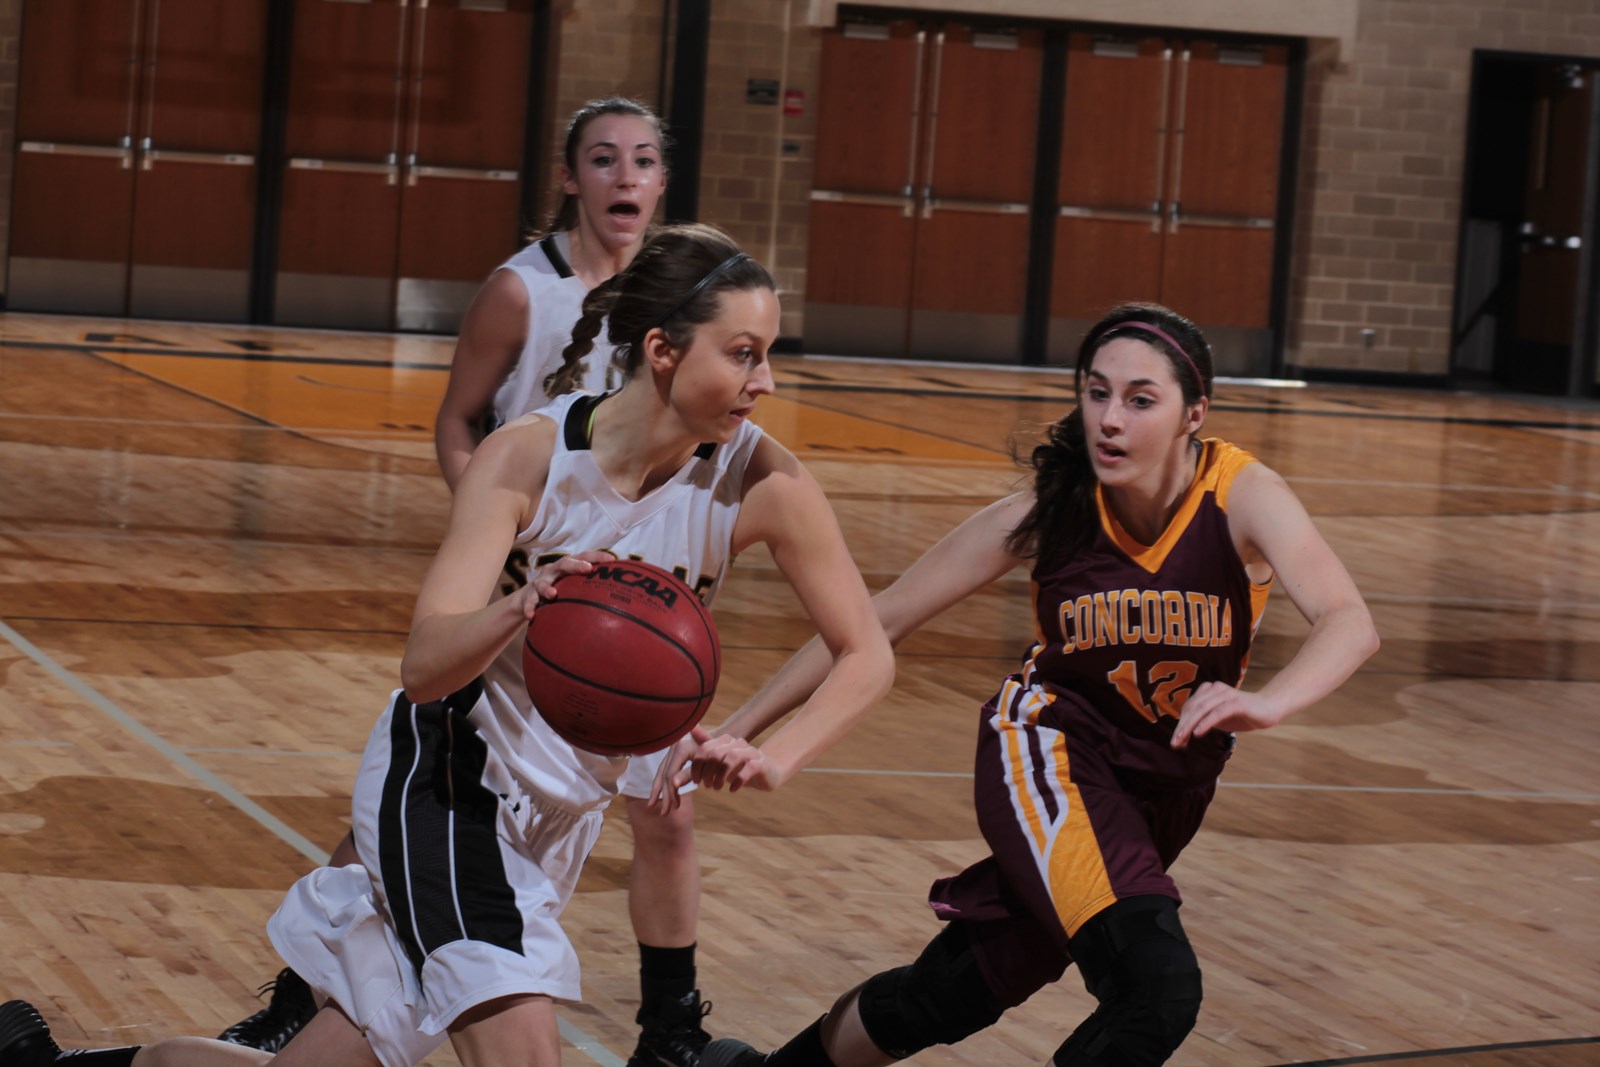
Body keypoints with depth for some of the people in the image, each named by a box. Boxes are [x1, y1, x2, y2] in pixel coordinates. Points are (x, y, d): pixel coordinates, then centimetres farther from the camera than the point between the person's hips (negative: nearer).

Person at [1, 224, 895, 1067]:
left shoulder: (759, 481, -16)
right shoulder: (530, 455, -21)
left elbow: (868, 657, -12)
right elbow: (424, 666, -25)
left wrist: (772, 760, -30)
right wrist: (522, 607, -46)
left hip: (562, 815, 4)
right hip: (448, 779, -4)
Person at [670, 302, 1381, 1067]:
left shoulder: (1238, 495, -18)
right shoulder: (1049, 514, -16)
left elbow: (1349, 623, -35)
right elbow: (875, 622, -9)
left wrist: (1265, 703, -56)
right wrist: (739, 729, -12)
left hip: (1165, 792, 2)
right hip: (1050, 752, -2)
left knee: (949, 996, 8)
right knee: (1160, 988, -27)